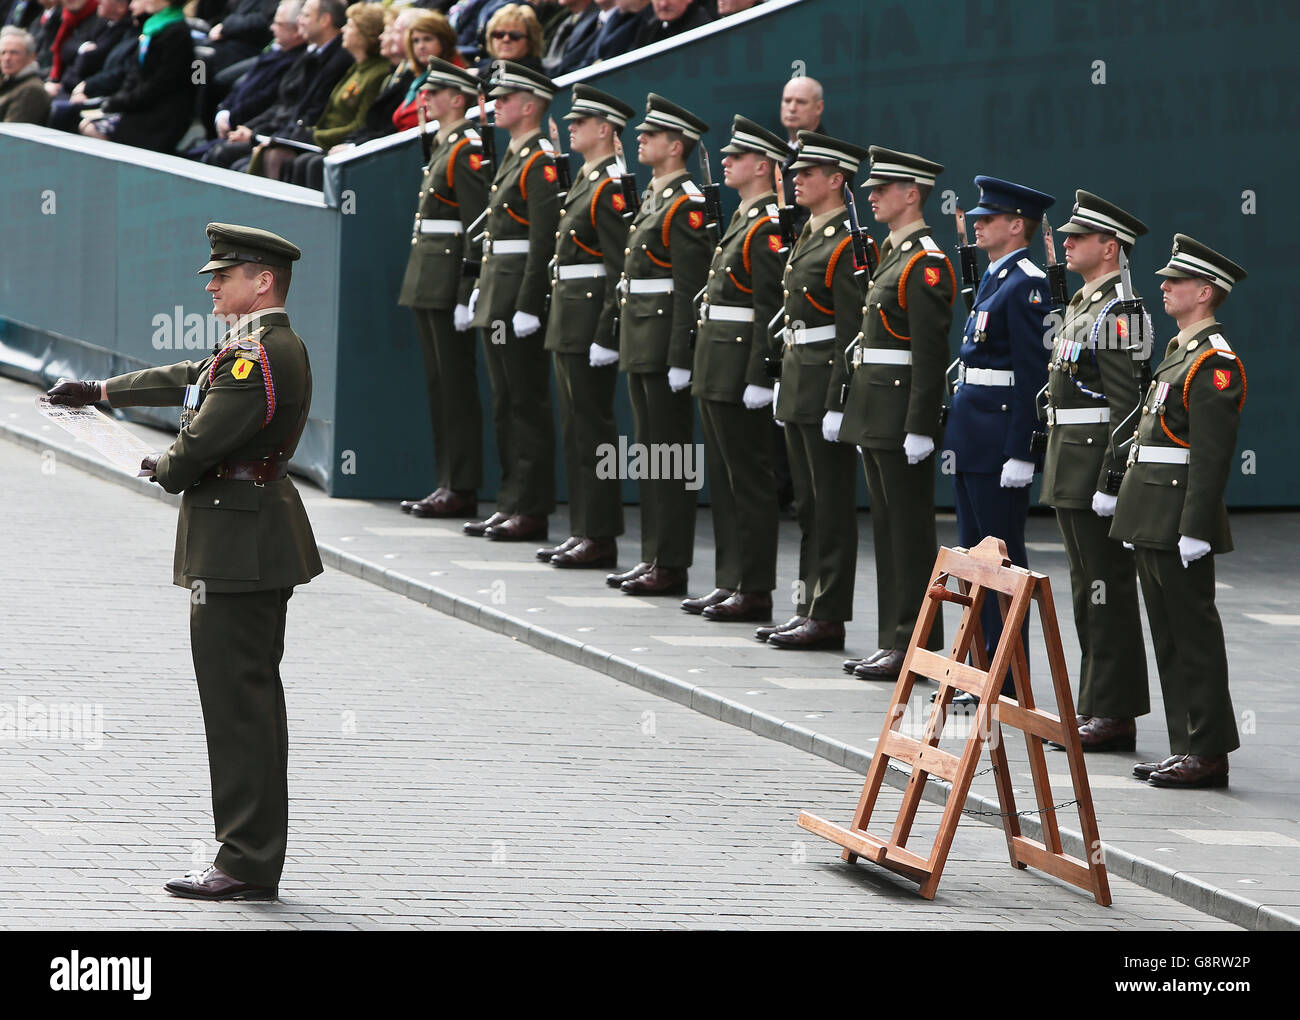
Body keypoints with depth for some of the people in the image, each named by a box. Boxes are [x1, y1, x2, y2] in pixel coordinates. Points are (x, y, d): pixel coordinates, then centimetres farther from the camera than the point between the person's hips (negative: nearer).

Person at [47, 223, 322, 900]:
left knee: (237, 703, -9)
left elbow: (203, 440, -21)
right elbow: (184, 381, 29)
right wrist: (98, 392, 39)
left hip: (236, 550, -11)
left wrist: (166, 469, 2)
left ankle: (247, 866, -8)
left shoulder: (259, 355, -18)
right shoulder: (271, 347, 16)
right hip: (251, 546, 11)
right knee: (251, 700, 12)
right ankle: (254, 860, 17)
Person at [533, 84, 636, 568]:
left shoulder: (613, 187, -15)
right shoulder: (586, 180, 16)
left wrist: (605, 334, -22)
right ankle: (583, 532, 17)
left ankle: (600, 538, -4)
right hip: (569, 324, 10)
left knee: (593, 428, -7)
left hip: (589, 323, -10)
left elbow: (622, 268, -19)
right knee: (575, 427, 12)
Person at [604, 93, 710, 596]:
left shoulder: (687, 205, -14)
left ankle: (671, 566, -2)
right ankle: (652, 558, 18)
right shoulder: (653, 197, 16)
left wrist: (679, 360, -21)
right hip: (640, 343, 10)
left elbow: (691, 288, -18)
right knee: (650, 453, 12)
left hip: (665, 343, -10)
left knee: (670, 455, -5)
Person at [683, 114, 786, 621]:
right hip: (717, 371, 10)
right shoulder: (741, 220, 16)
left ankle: (755, 592, -2)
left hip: (740, 375, -10)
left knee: (749, 482, -5)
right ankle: (729, 582, 18)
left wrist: (758, 379, -22)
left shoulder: (768, 227, -15)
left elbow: (772, 310, -19)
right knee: (723, 481, 13)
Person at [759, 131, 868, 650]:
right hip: (798, 382, 10)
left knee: (832, 505, -4)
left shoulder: (847, 243, -15)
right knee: (809, 503, 13)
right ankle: (809, 607, 19)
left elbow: (851, 330, -18)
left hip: (825, 385, -10)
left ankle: (829, 616, -1)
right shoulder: (809, 235, 15)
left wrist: (836, 402, -20)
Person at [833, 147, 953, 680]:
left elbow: (931, 354, -19)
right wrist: (844, 398, 20)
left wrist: (919, 428, -22)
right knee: (887, 529, 12)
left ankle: (915, 647, -1)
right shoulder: (892, 252, 15)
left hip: (902, 413, -10)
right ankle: (892, 641, 17)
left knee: (910, 531, -5)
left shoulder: (926, 263, -15)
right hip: (875, 414, 10)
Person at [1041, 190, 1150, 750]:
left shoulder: (1119, 312, -15)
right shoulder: (1080, 305, 16)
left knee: (1109, 592, -7)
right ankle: (1095, 709, 18)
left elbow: (1128, 406, -19)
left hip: (1098, 470, -10)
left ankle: (1115, 714, -5)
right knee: (1088, 592, 13)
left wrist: (1110, 482, -23)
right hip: (1071, 472, 10)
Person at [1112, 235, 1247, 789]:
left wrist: (1194, 530, -22)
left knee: (1193, 634, -5)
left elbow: (1213, 454, -19)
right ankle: (1187, 749, 16)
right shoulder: (1180, 350, 17)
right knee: (1170, 637, 11)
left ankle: (1209, 752, -2)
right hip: (1154, 521, 10)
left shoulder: (1214, 362, -14)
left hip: (1181, 518, -10)